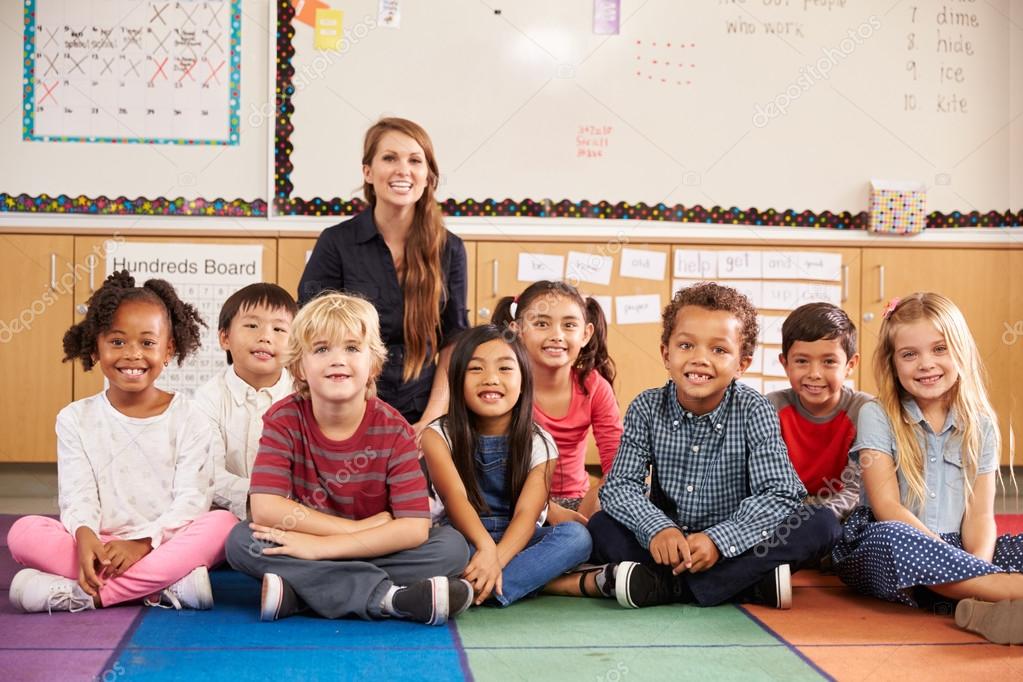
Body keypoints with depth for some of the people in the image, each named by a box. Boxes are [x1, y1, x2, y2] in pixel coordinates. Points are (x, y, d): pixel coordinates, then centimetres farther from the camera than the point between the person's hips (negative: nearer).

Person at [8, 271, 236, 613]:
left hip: (167, 543, -1)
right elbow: (78, 497, -2)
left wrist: (143, 543, -23)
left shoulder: (187, 418, 2)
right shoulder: (76, 419, 8)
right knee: (24, 532, -23)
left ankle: (83, 594, -30)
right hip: (100, 549, 1)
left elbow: (191, 498, -7)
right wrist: (85, 537, -25)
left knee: (222, 523, -30)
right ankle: (165, 586, -31)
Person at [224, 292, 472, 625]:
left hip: (373, 554, 0)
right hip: (306, 553, 0)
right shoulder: (283, 420, -11)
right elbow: (265, 508, -23)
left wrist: (321, 546, -29)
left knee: (452, 545, -22)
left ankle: (296, 592, -27)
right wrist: (362, 528, -24)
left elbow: (415, 527, -21)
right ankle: (385, 596, -31)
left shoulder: (394, 430, -12)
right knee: (240, 540, -27)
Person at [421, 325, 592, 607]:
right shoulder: (439, 436, -3)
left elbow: (526, 513, -15)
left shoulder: (539, 444, -1)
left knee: (575, 535, -26)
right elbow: (455, 496, -20)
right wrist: (485, 547, -40)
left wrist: (496, 558, -35)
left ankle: (470, 590, -37)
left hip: (512, 543, 2)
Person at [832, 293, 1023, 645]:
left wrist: (975, 567, -19)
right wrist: (952, 558, -22)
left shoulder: (980, 425, 10)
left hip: (953, 550, 4)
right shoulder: (877, 417, -1)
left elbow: (981, 513, 3)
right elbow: (887, 507, -10)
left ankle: (984, 610, -44)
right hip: (883, 550, -4)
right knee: (891, 537, -38)